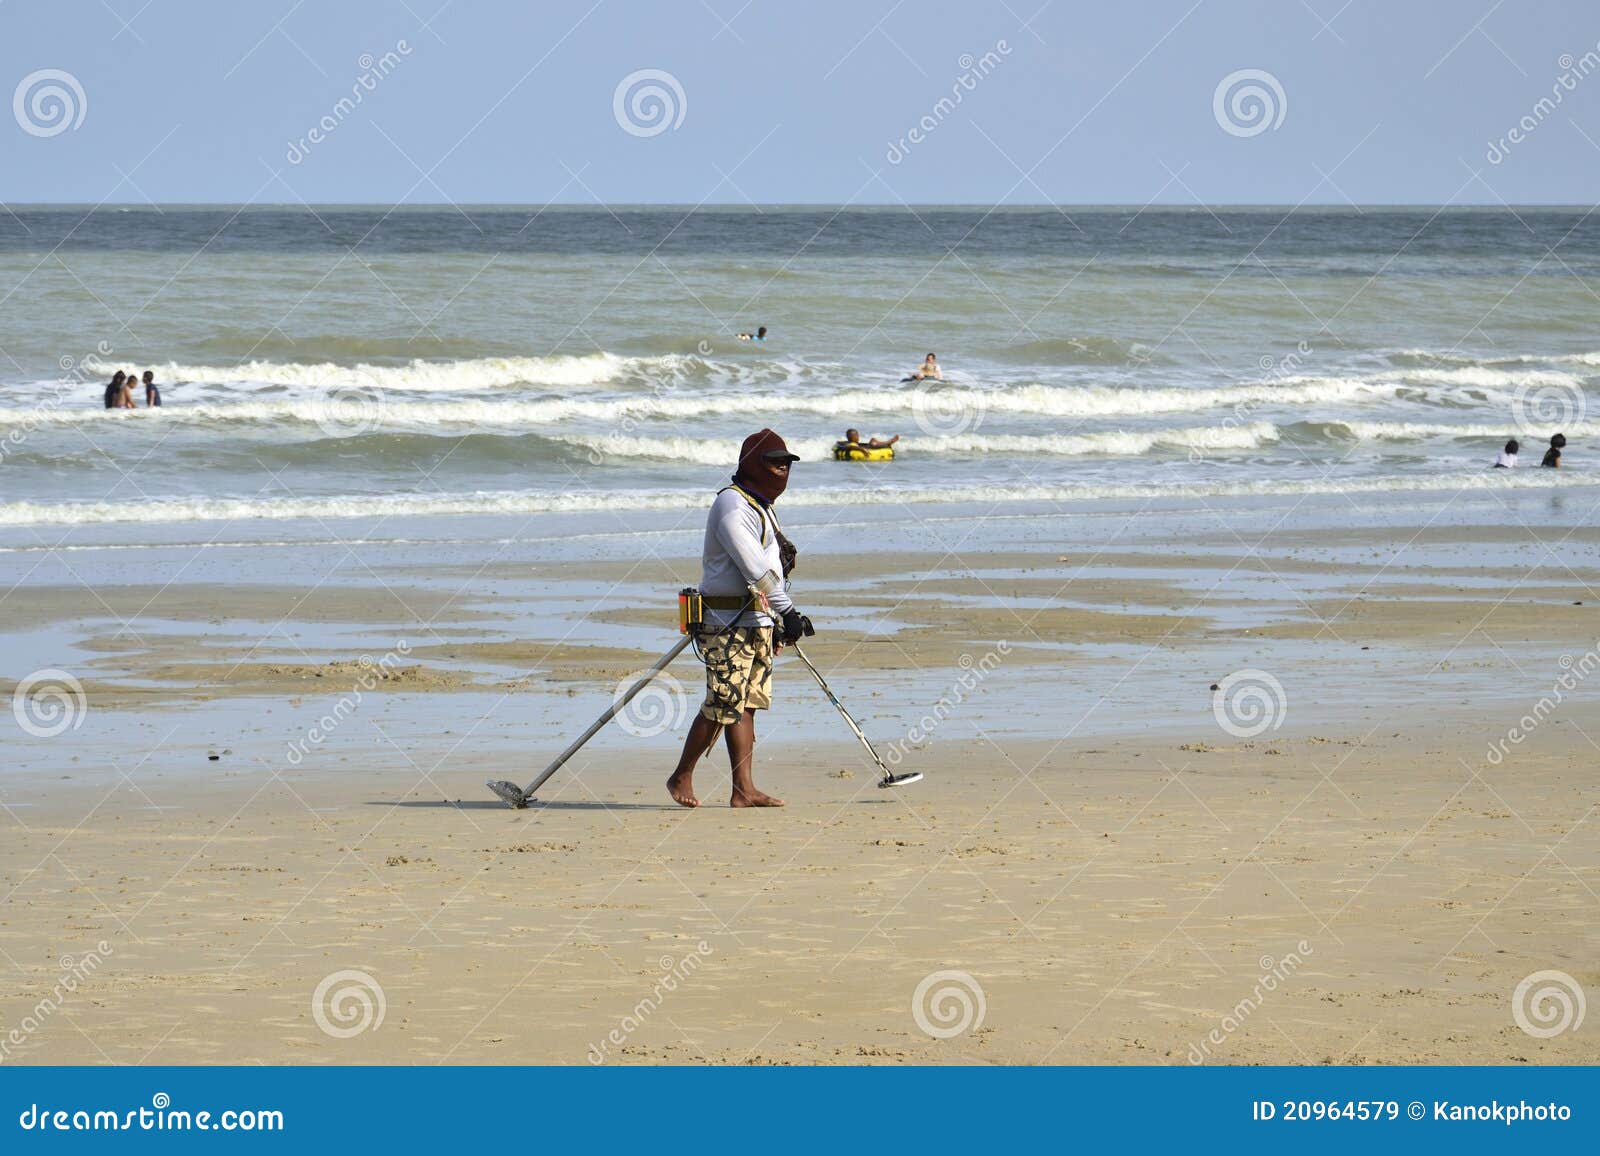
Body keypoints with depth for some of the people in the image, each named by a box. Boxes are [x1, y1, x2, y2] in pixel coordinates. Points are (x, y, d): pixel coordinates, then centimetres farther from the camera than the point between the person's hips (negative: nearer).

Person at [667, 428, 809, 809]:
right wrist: (787, 610, -26)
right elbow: (754, 567, -22)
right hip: (729, 621, -10)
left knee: (746, 705, 6)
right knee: (723, 705, -10)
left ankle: (743, 790, 5)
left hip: (758, 621, 10)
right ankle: (681, 778, 2)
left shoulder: (762, 507, 20)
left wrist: (780, 621, 22)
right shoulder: (731, 504, -13)